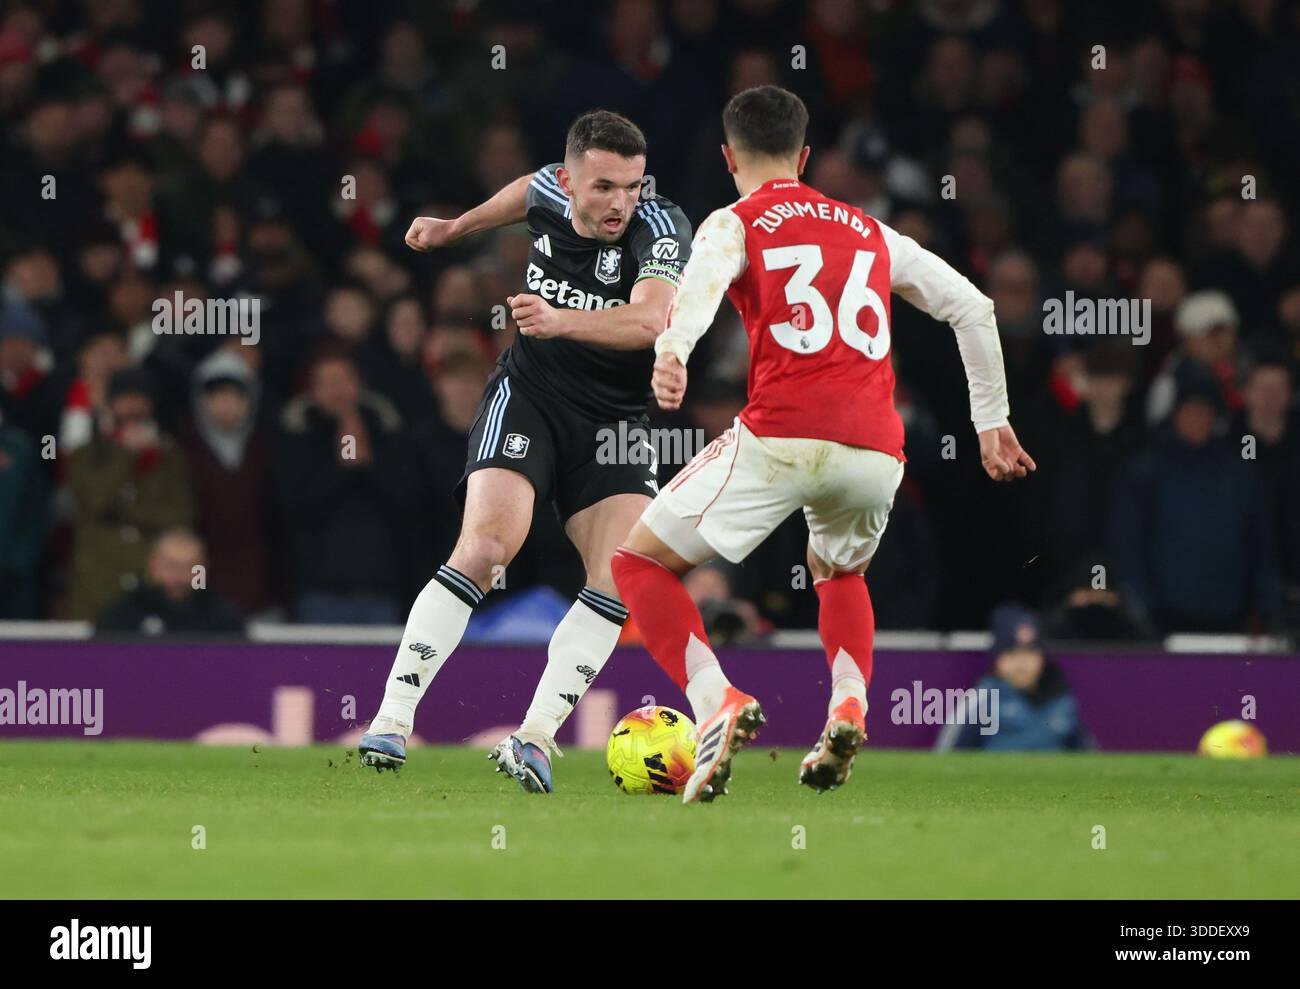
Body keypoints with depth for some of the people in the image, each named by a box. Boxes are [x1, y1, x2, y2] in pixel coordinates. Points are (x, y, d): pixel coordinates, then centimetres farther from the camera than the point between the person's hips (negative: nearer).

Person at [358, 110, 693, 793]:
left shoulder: (660, 230, -20)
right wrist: (457, 226, 33)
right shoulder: (551, 194, -7)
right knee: (487, 545, -22)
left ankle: (535, 737, -14)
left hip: (611, 424, 0)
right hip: (527, 397, 0)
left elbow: (652, 319, -40)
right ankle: (391, 722, -20)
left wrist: (560, 320, -54)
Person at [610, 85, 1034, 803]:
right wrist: (991, 422, 29)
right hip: (876, 453, 5)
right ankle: (849, 707, 8)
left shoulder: (734, 225, 10)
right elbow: (972, 307, 24)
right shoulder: (870, 232, 25)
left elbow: (704, 282, -14)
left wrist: (671, 352, -34)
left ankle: (717, 703, -13)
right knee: (837, 570, 35)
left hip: (782, 438, -5)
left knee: (640, 562, 10)